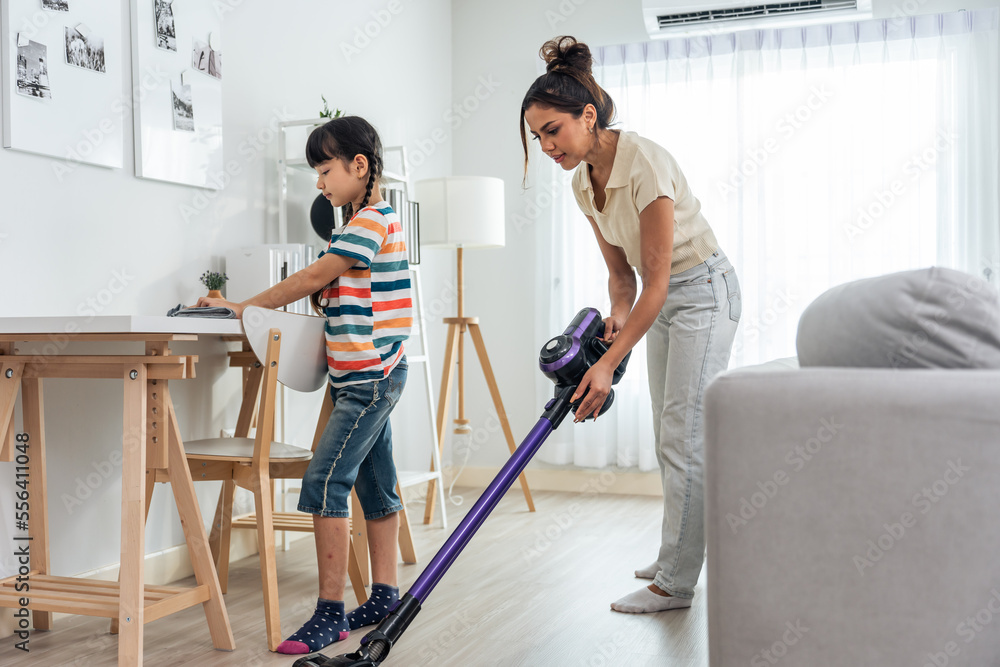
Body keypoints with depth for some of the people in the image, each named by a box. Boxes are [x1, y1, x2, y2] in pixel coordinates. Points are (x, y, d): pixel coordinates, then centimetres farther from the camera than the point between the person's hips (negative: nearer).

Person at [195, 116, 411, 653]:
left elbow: (312, 277, -16)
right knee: (374, 484, 14)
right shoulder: (366, 221, 18)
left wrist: (242, 308, -12)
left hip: (369, 376, -11)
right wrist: (326, 300, -2)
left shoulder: (372, 221, -13)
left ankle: (330, 612, -10)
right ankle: (384, 594, 23)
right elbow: (332, 287, 21)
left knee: (325, 483, -14)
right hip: (370, 374, 11)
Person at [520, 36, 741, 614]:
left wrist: (609, 362, -30)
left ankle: (676, 583, 1)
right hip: (664, 301, 9)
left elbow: (657, 280, -28)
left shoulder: (646, 164, -28)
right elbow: (621, 270, 4)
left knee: (683, 439, -8)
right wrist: (618, 314, -17)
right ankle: (679, 558, 27)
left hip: (704, 293, -9)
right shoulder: (584, 182, -2)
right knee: (670, 437, 14)